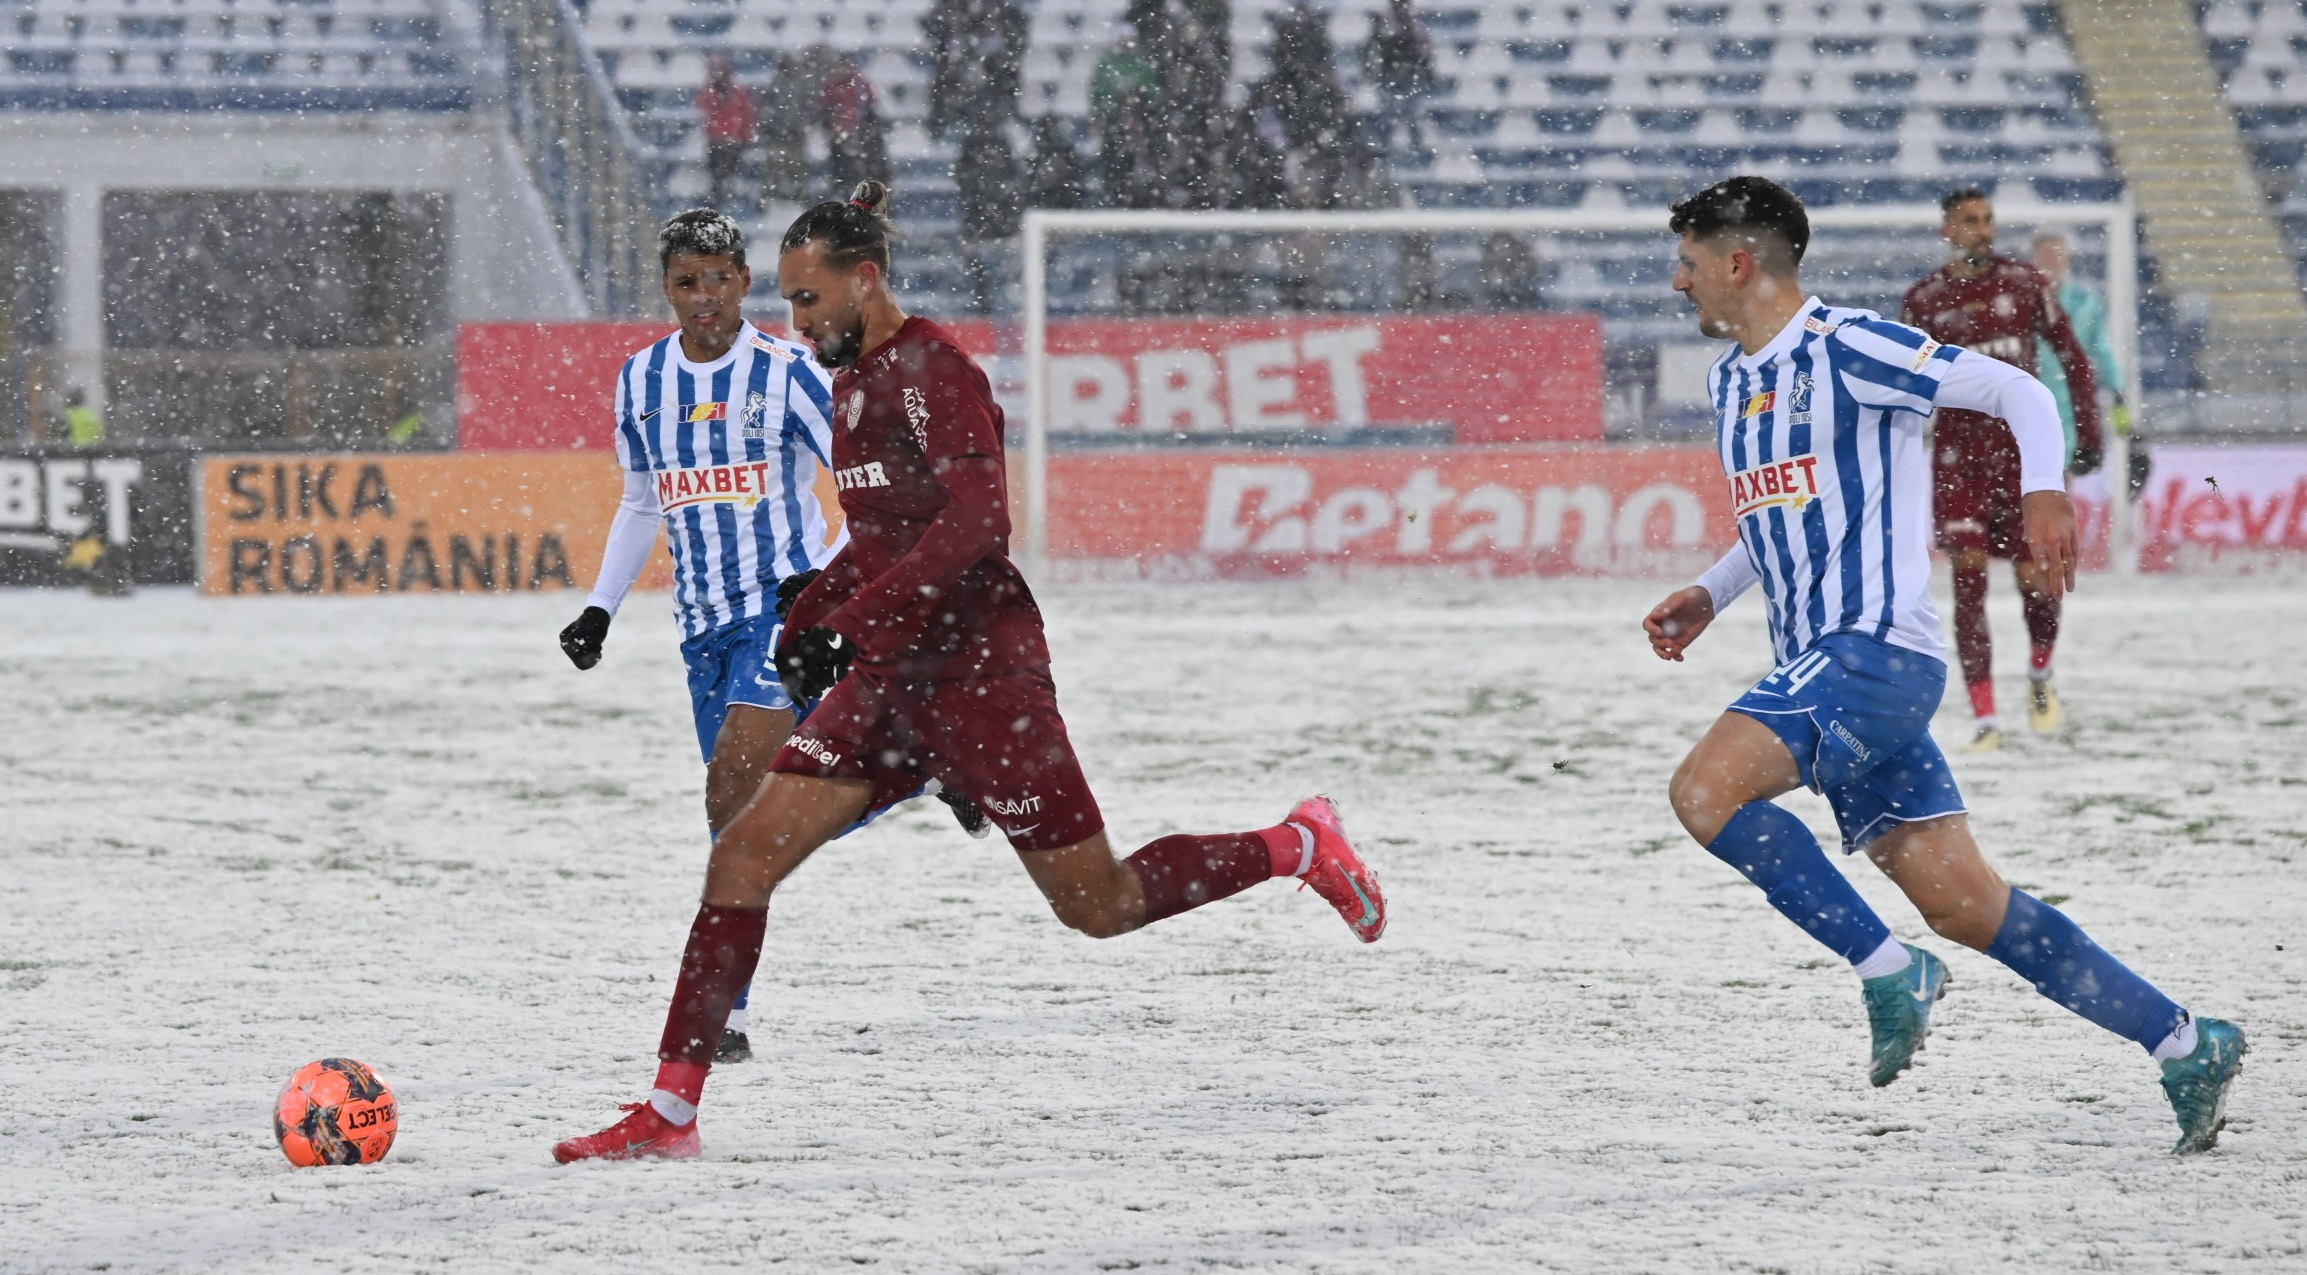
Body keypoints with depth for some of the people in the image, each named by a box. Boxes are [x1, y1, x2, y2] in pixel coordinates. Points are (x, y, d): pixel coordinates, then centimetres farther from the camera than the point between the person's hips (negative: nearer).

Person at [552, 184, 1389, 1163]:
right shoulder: (856, 381, 14)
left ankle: (1300, 846, 23)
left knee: (1099, 906, 0)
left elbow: (974, 522, -26)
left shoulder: (932, 371, -14)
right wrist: (810, 615, 15)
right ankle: (671, 1111, -4)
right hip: (892, 674, 9)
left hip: (978, 668, -9)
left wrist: (849, 622, -30)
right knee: (744, 857, -4)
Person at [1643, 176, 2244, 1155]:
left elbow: (2018, 392, -9)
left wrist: (2043, 490, -26)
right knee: (1963, 903, 2)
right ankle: (2184, 1044, 6)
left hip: (1878, 651, -9)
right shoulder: (1729, 379, 19)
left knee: (1707, 788, -25)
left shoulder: (1843, 347, -8)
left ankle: (1888, 970, -16)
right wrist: (1708, 597, 18)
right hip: (1815, 670, 9)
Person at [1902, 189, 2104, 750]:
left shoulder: (2025, 283, 4)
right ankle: (1985, 718, -8)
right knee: (1969, 577, -10)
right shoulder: (1924, 299, 4)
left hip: (2022, 445, 0)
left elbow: (2072, 357, 9)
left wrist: (2088, 434, 3)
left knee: (2036, 581, -5)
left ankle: (2040, 673, 27)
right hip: (1959, 447, 0)